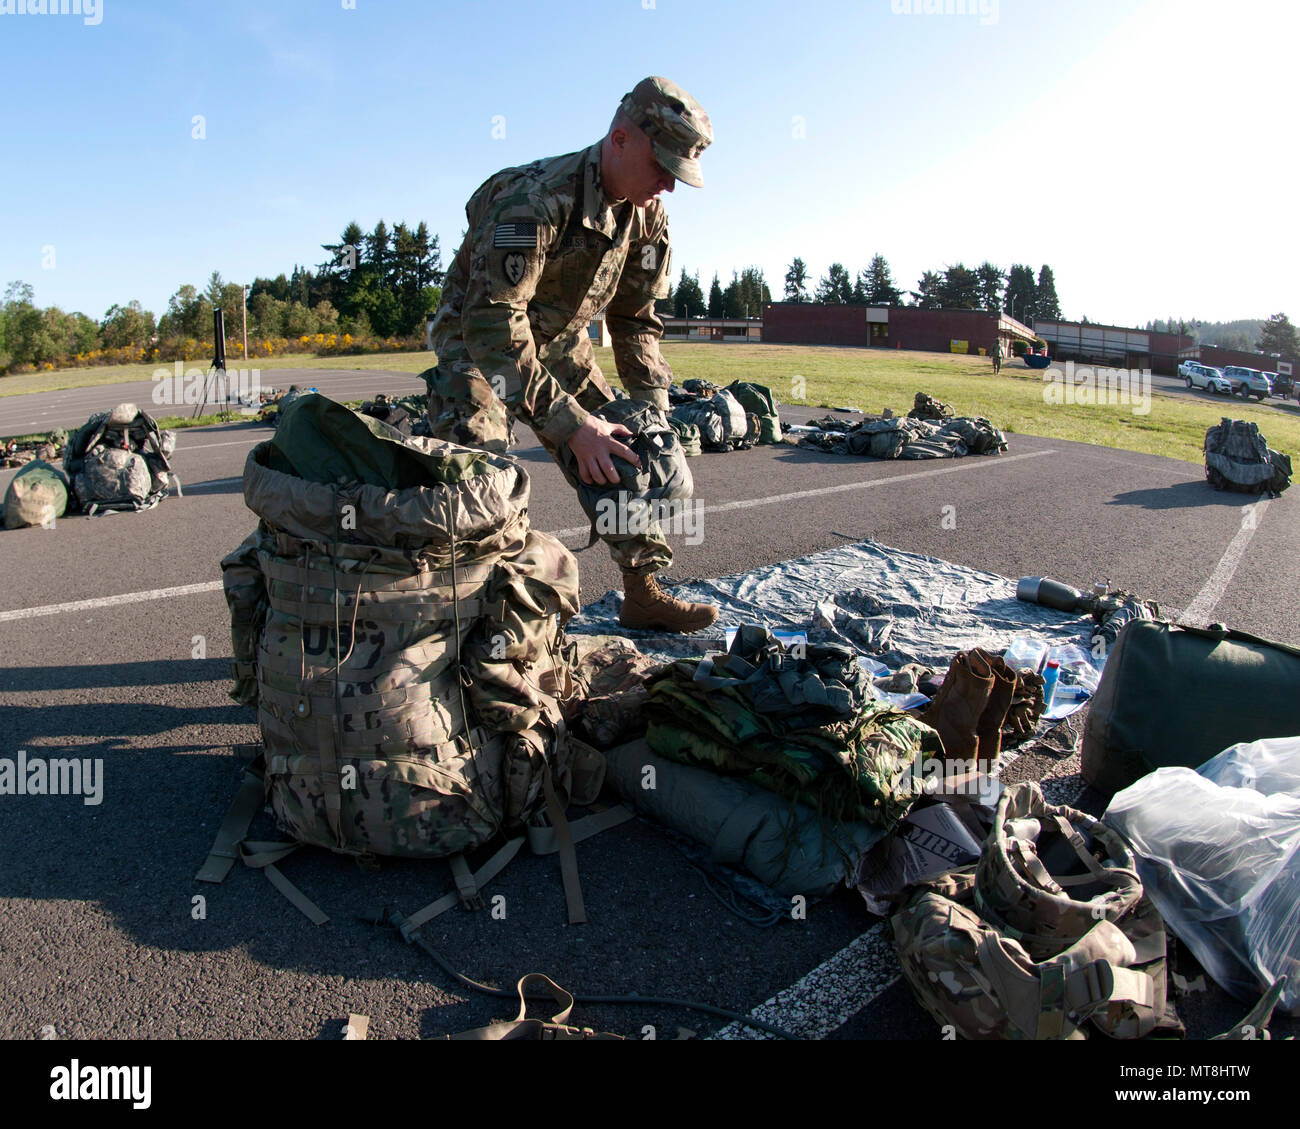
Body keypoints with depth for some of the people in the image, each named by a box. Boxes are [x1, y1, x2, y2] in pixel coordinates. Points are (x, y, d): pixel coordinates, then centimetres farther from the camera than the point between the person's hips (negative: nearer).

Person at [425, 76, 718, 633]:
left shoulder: (647, 216, -7)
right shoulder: (536, 199, -32)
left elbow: (636, 319, 4)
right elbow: (493, 323, -38)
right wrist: (571, 424, -40)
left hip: (560, 345, 7)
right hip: (476, 341, -6)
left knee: (622, 456, 3)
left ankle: (644, 593, 14)